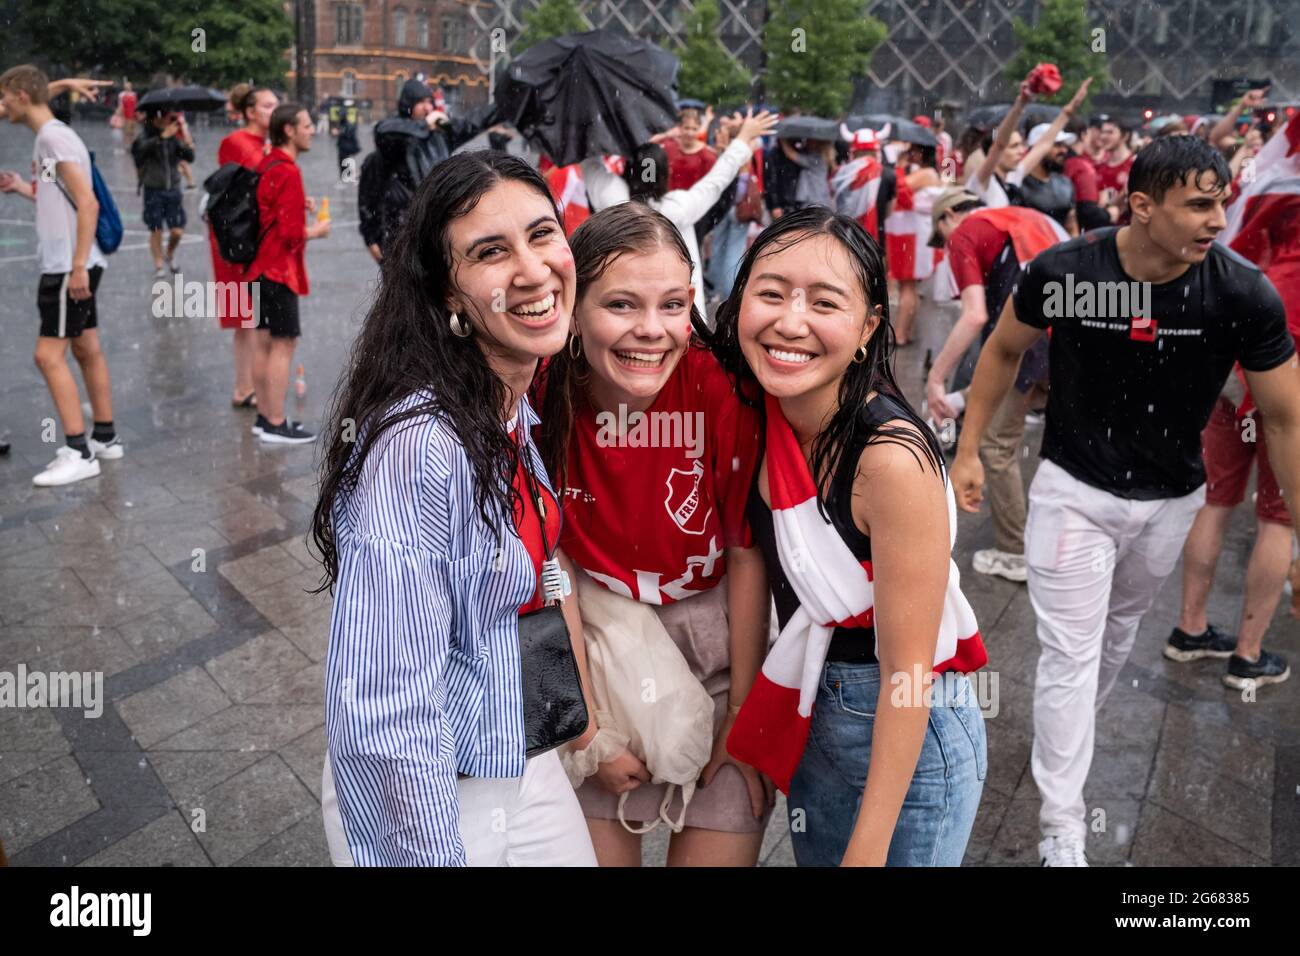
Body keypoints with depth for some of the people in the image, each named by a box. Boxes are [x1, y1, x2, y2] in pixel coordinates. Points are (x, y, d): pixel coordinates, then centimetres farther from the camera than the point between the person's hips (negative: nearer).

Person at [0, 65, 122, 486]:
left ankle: (78, 453, -5)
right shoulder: (47, 139, 16)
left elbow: (87, 204, -20)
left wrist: (77, 266, -23)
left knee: (49, 355, -8)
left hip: (68, 267, -10)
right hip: (69, 264, 10)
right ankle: (106, 438, 21)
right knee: (86, 349, 13)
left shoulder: (55, 137, -13)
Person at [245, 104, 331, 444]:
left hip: (260, 265, 10)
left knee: (265, 341, 12)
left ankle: (264, 417, 20)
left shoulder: (265, 164, 10)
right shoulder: (288, 172, -18)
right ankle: (276, 425, -1)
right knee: (284, 343, -5)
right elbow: (292, 234, -21)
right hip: (279, 268, -10)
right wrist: (316, 231, -3)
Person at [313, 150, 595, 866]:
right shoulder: (417, 441, -30)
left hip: (522, 752, 7)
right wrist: (430, 853, -19)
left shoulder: (517, 407, -4)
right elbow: (384, 715, -28)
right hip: (426, 795, -7)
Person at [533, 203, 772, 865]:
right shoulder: (539, 398, -18)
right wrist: (586, 729, -5)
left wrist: (742, 713, -5)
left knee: (716, 850, 10)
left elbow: (746, 555, -10)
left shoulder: (721, 391, -21)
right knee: (597, 849, 12)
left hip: (716, 645, 0)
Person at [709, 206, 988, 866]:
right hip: (809, 718, 7)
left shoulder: (892, 457, -28)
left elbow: (906, 669, -22)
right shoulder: (761, 414, -9)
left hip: (905, 740, -6)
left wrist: (870, 848, -17)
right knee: (813, 857, 26)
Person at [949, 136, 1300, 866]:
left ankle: (1071, 733, 53)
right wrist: (969, 449, -2)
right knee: (1069, 656, -1)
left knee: (1121, 630, 23)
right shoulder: (1062, 272, -19)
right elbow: (1005, 351, -1)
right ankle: (1062, 831, 12)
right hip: (1075, 491, -2)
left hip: (1171, 501, 3)